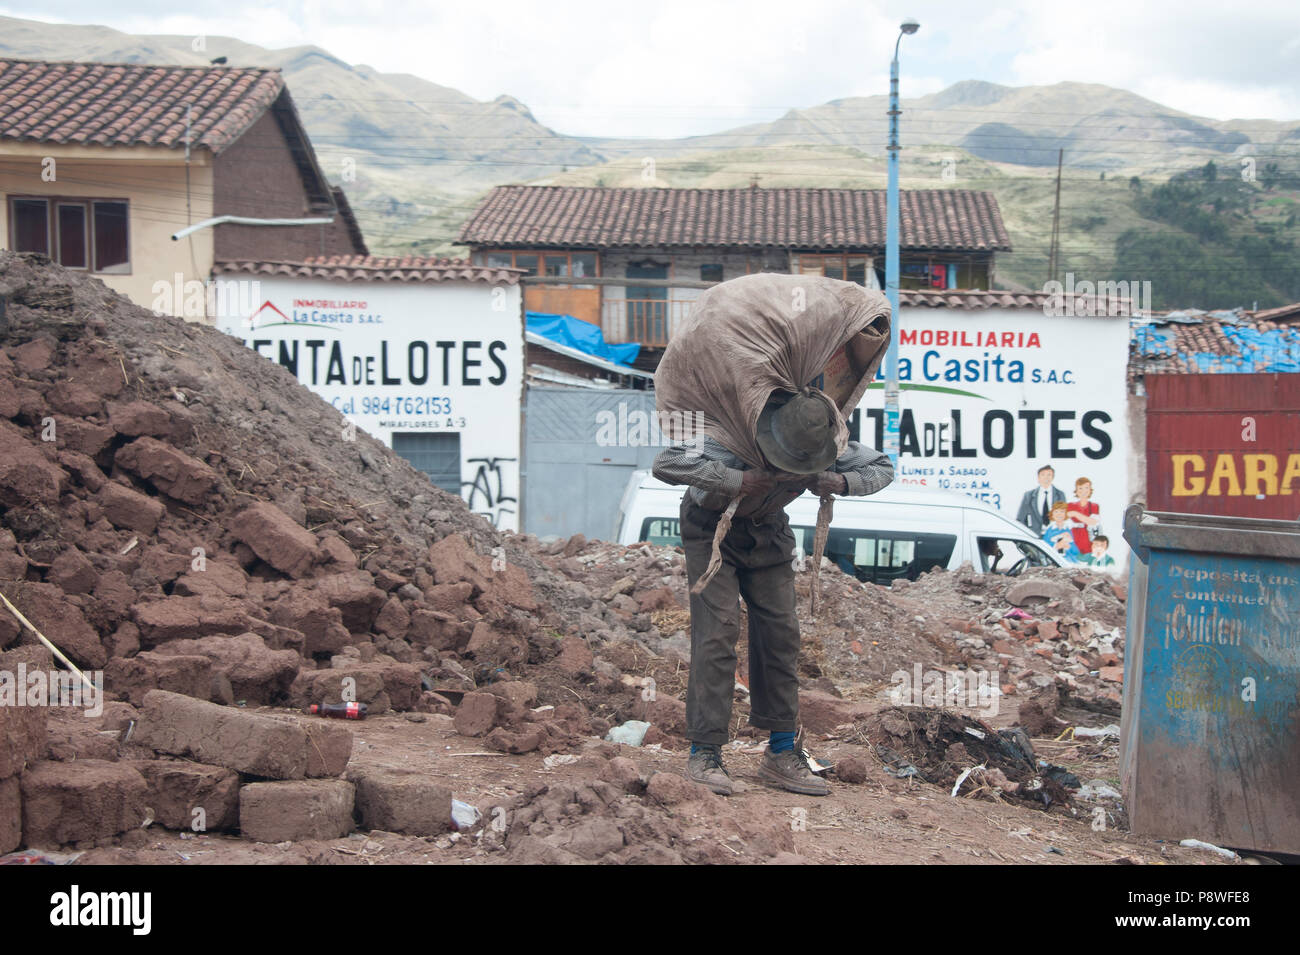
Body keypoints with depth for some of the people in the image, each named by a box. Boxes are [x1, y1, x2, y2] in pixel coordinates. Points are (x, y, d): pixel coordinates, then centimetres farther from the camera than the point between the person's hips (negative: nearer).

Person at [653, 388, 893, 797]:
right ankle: (704, 754, -13)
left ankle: (781, 753, 5)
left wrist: (842, 483, -27)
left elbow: (882, 467, -5)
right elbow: (666, 463, -45)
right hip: (711, 528, -5)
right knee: (718, 630, -17)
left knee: (780, 631, -3)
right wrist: (737, 480, -46)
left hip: (767, 532, 5)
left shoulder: (826, 448, -21)